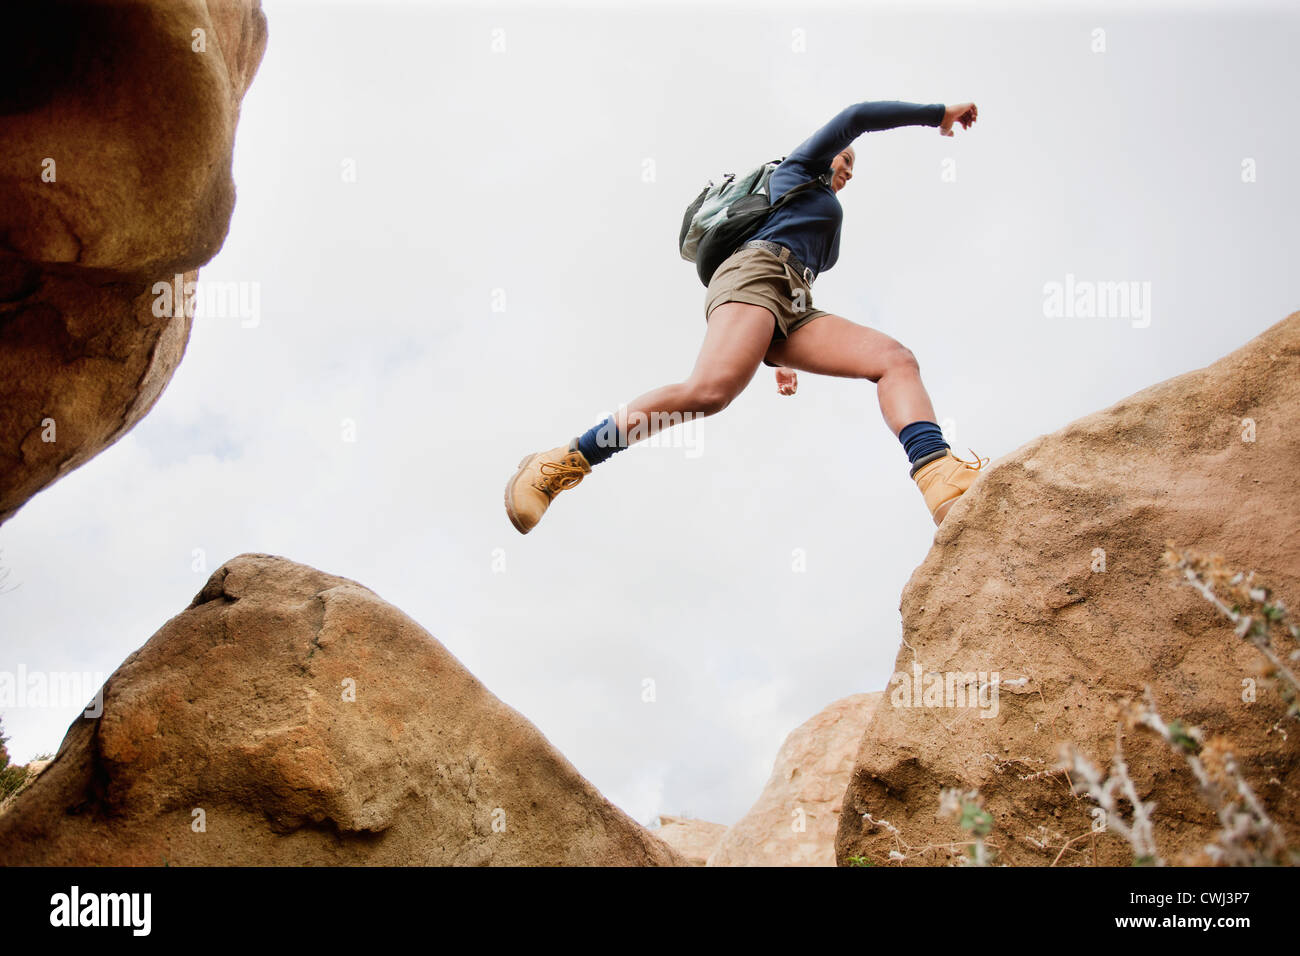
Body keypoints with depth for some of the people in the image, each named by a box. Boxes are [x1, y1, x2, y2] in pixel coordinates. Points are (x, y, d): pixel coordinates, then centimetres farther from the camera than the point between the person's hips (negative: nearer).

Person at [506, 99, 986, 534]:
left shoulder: (821, 220, 43)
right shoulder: (800, 166, 24)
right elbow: (856, 116, 12)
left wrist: (784, 357, 28)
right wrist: (939, 113, 19)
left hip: (793, 309, 8)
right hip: (755, 272, -8)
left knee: (895, 359, -14)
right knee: (711, 388, -34)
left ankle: (942, 483, -41)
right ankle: (560, 464, -30)